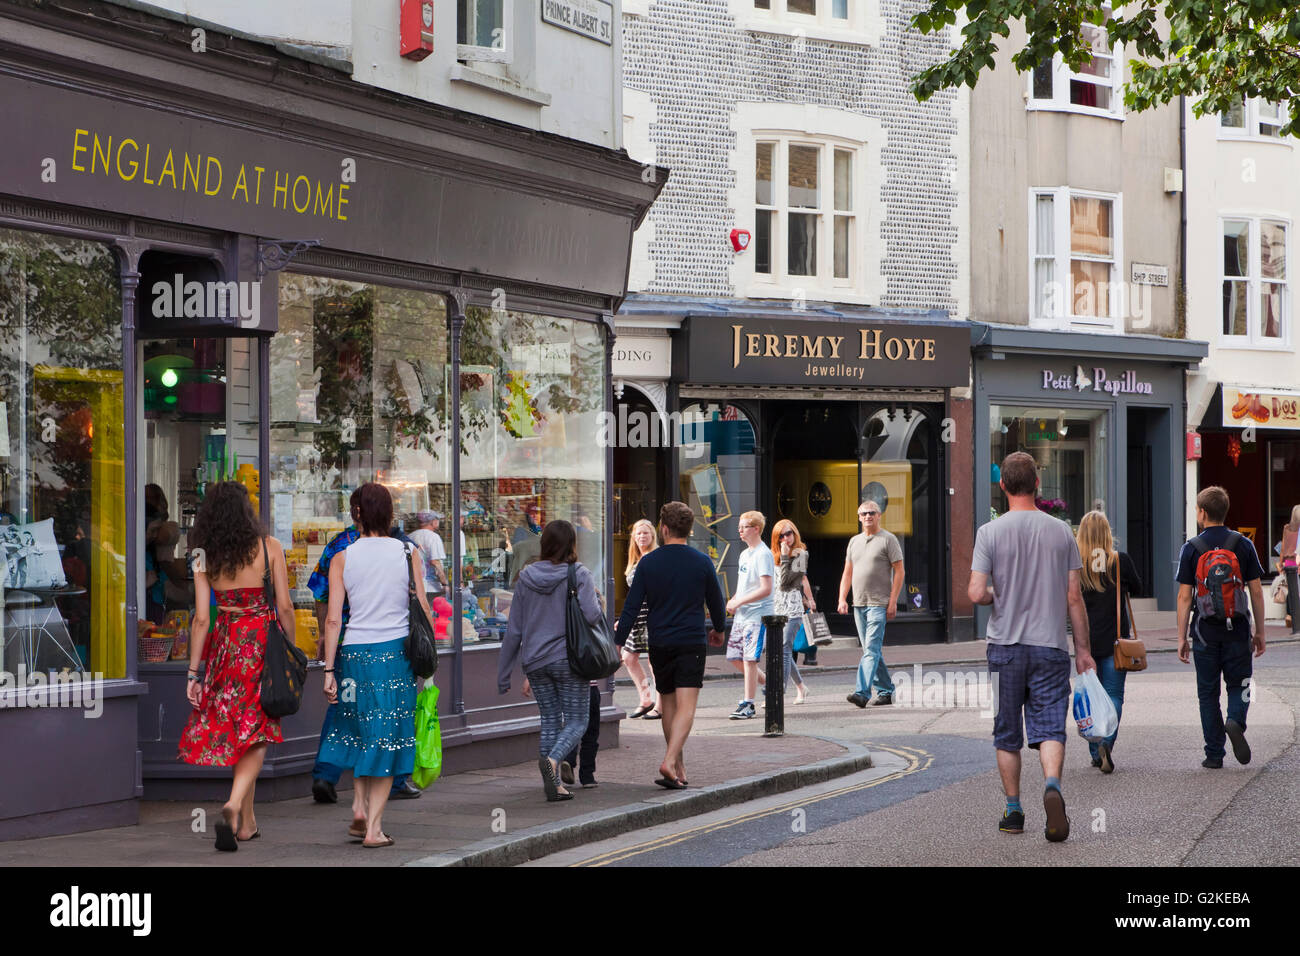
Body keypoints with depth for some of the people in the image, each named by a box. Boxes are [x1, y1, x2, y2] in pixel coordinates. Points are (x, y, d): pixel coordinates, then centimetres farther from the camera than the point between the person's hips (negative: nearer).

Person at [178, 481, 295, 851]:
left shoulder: (206, 558, 0)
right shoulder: (268, 547, -4)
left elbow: (201, 619, -2)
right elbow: (285, 605, -5)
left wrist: (193, 671, 2)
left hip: (227, 646, 2)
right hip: (264, 641, -2)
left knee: (235, 733, 14)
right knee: (256, 735, 0)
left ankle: (247, 822, 20)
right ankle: (234, 804, -22)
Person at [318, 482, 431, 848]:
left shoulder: (342, 559, -1)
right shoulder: (409, 553, -1)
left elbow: (333, 619, -4)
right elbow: (423, 608, -1)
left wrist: (329, 669, -1)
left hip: (353, 651, 1)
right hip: (396, 652, -1)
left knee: (358, 731, 21)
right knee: (388, 739, 5)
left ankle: (360, 807, 11)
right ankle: (374, 826, 3)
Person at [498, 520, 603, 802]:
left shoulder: (526, 579, 6)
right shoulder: (579, 576, -7)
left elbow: (514, 630, 8)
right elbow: (591, 616, -20)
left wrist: (504, 674, 13)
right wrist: (597, 600, 4)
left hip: (535, 661, 4)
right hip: (568, 659, -4)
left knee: (550, 721, 12)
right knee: (577, 721, 4)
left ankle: (554, 784, 8)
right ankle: (552, 760, -23)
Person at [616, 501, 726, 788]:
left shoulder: (648, 563, -1)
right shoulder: (702, 563, -2)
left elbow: (631, 608, -4)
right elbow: (716, 603, 8)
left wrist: (617, 644, 0)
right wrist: (719, 630, 27)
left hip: (659, 644, 2)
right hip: (691, 643, -2)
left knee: (668, 704, 16)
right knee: (685, 707, -8)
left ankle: (679, 767, 22)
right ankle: (670, 763, -27)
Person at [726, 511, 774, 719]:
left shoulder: (763, 555, -12)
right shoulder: (745, 554, 16)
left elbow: (766, 589, -20)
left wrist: (739, 602, -17)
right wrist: (733, 602, 6)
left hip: (757, 614, -9)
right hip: (741, 615, 9)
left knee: (749, 658, -9)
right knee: (734, 657, 9)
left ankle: (747, 704, -5)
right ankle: (767, 683, 27)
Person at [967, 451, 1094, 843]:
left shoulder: (990, 532, -6)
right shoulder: (1061, 532, 1)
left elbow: (976, 594, -12)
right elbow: (1074, 597, 2)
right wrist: (1083, 648, 9)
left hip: (1005, 648, -1)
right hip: (1051, 647, 1)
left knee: (1008, 735, 11)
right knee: (1050, 727, -2)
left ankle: (1013, 811, 16)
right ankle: (1052, 786, -29)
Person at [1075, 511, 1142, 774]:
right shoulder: (1120, 560, -8)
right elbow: (1137, 589, 7)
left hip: (1086, 640, 1)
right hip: (1115, 640, -1)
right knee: (1114, 694, 3)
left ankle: (1096, 752, 13)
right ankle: (1107, 743, -19)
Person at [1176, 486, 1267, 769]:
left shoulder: (1191, 549, -3)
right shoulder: (1243, 545, 0)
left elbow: (1185, 597, -4)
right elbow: (1256, 591, 1)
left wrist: (1181, 638, 1)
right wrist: (1260, 631, 10)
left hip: (1205, 631, -1)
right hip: (1237, 629, 1)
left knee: (1208, 693, 8)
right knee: (1238, 685, 14)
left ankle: (1214, 755, 7)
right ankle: (1235, 721, -17)